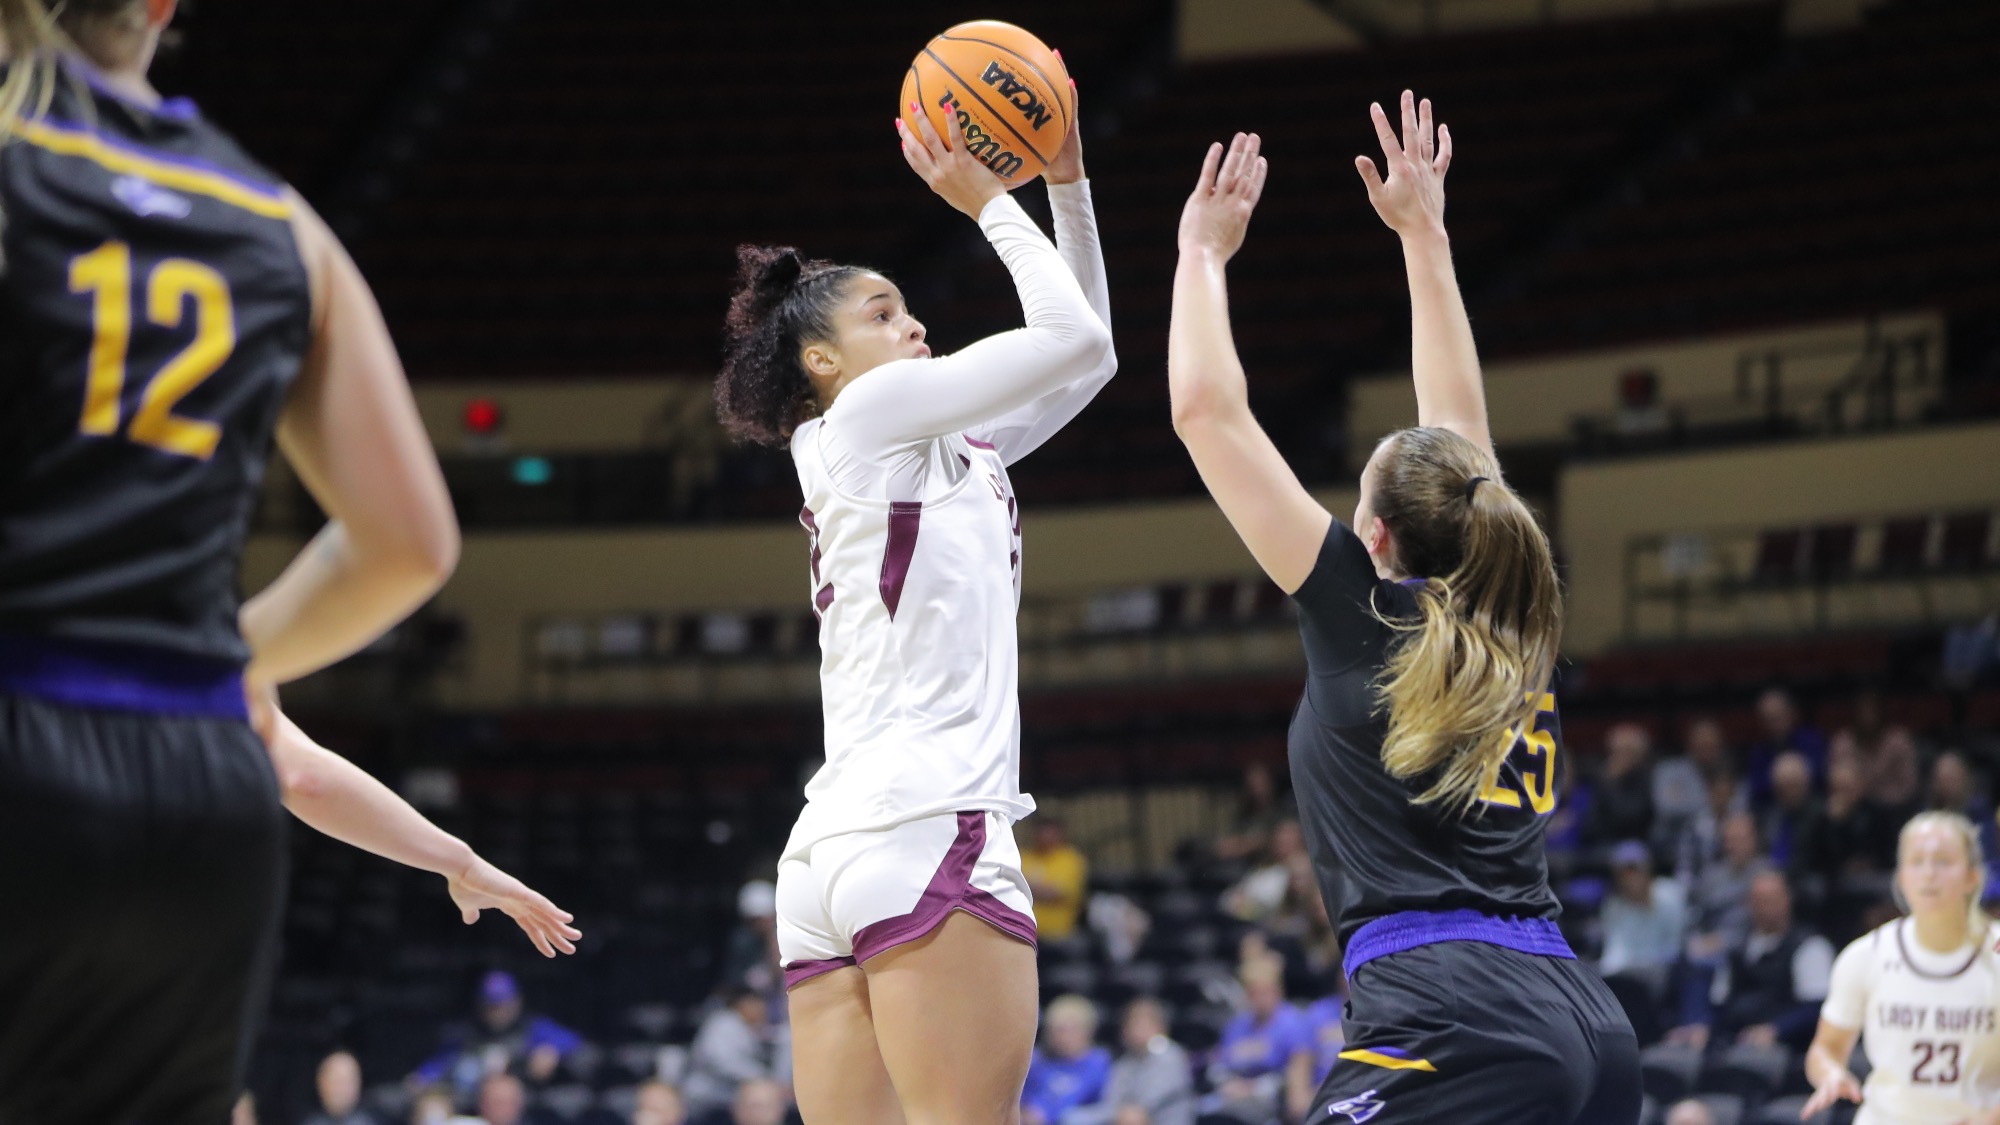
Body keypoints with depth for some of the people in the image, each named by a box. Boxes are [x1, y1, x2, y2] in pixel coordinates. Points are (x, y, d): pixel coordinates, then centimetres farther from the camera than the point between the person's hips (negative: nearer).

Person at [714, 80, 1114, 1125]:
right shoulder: (867, 412, 3)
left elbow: (1085, 354, 31)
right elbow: (1073, 337, -2)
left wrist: (1066, 179, 28)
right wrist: (990, 201, 10)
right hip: (931, 833, -9)